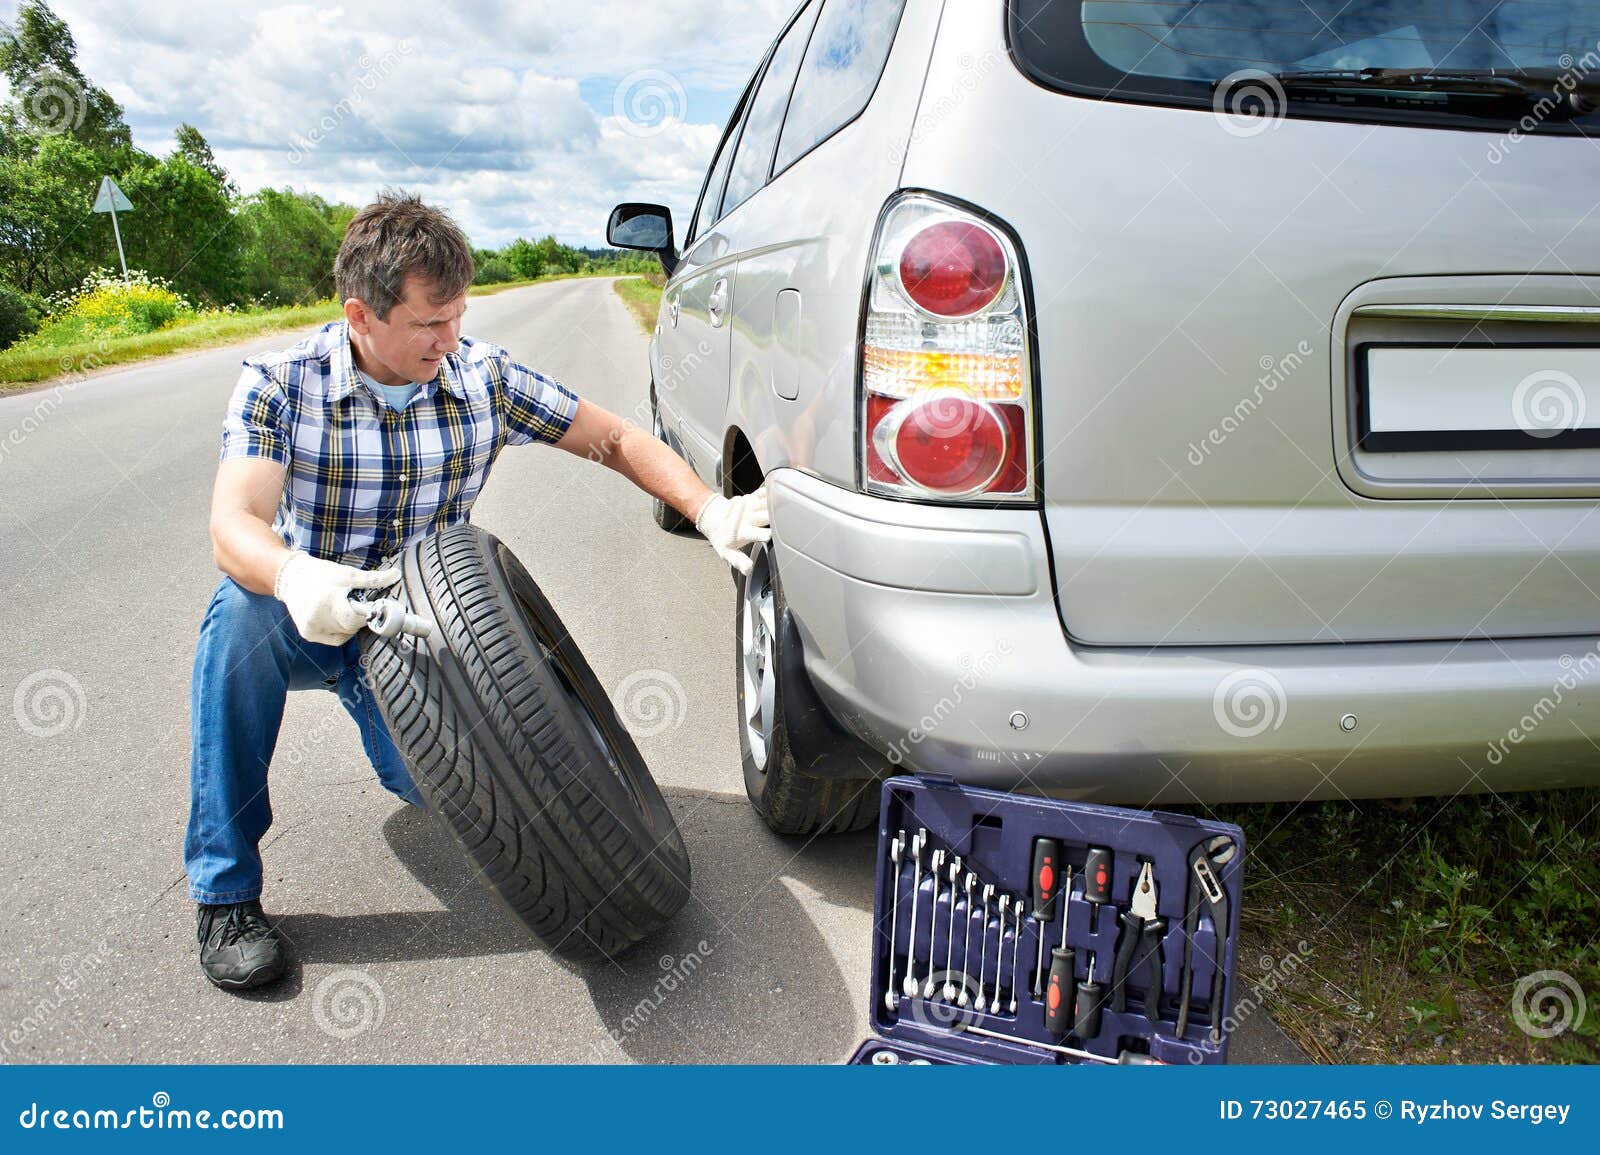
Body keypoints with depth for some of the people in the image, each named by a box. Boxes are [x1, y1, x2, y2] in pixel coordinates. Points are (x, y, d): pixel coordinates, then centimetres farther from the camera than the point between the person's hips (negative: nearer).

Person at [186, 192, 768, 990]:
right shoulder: (279, 384, -17)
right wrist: (294, 578, -54)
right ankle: (224, 888, -21)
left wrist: (713, 511, -21)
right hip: (304, 622, -1)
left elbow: (614, 439, -7)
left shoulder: (483, 379, -11)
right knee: (242, 610, -35)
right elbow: (233, 526, -30)